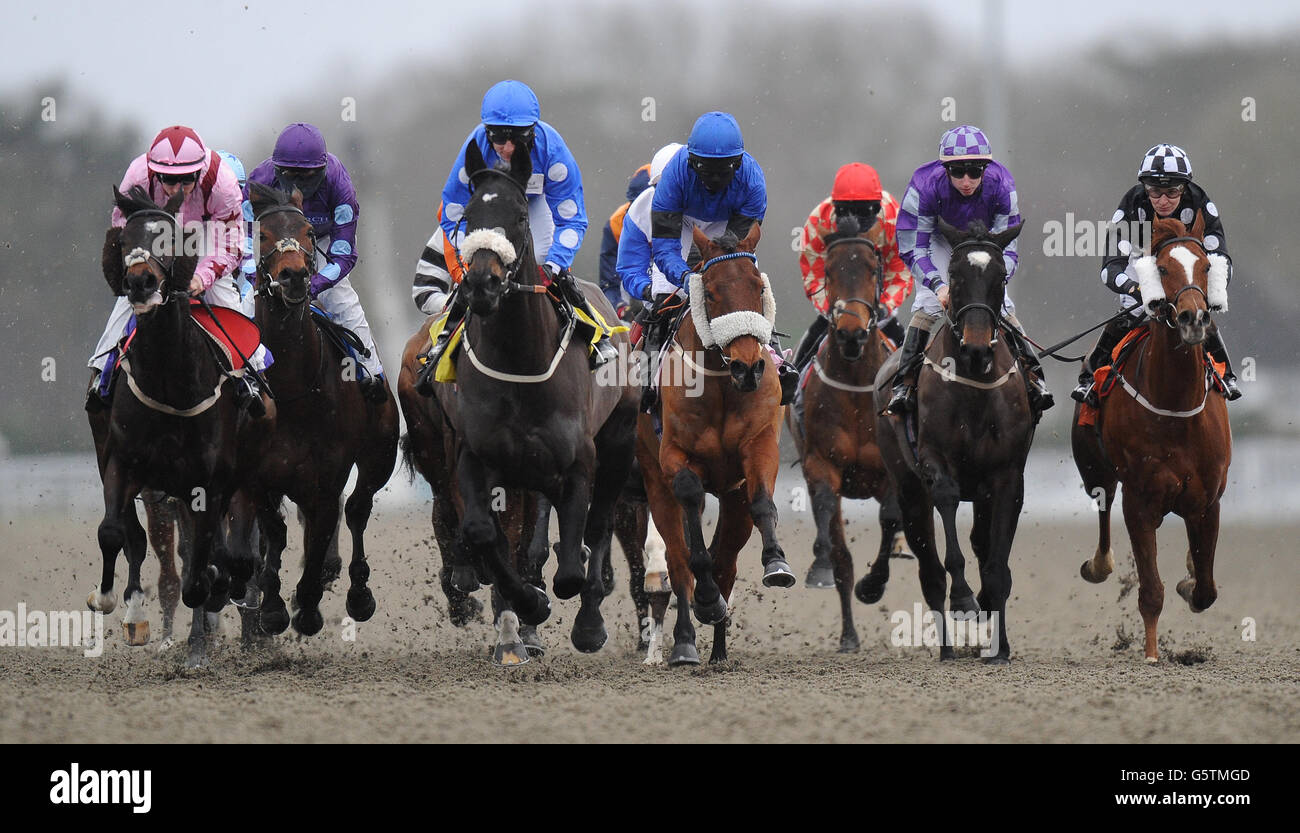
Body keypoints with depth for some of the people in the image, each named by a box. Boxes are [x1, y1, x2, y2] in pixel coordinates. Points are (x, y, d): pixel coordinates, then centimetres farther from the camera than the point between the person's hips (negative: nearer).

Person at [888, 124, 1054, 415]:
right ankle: (904, 381, -11)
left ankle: (1032, 374, -3)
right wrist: (938, 284, -43)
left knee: (999, 303, -13)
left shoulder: (1000, 184, -31)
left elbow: (1007, 248, -23)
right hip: (938, 241, -1)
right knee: (929, 303, -19)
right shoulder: (925, 185, -35)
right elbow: (912, 248, -28)